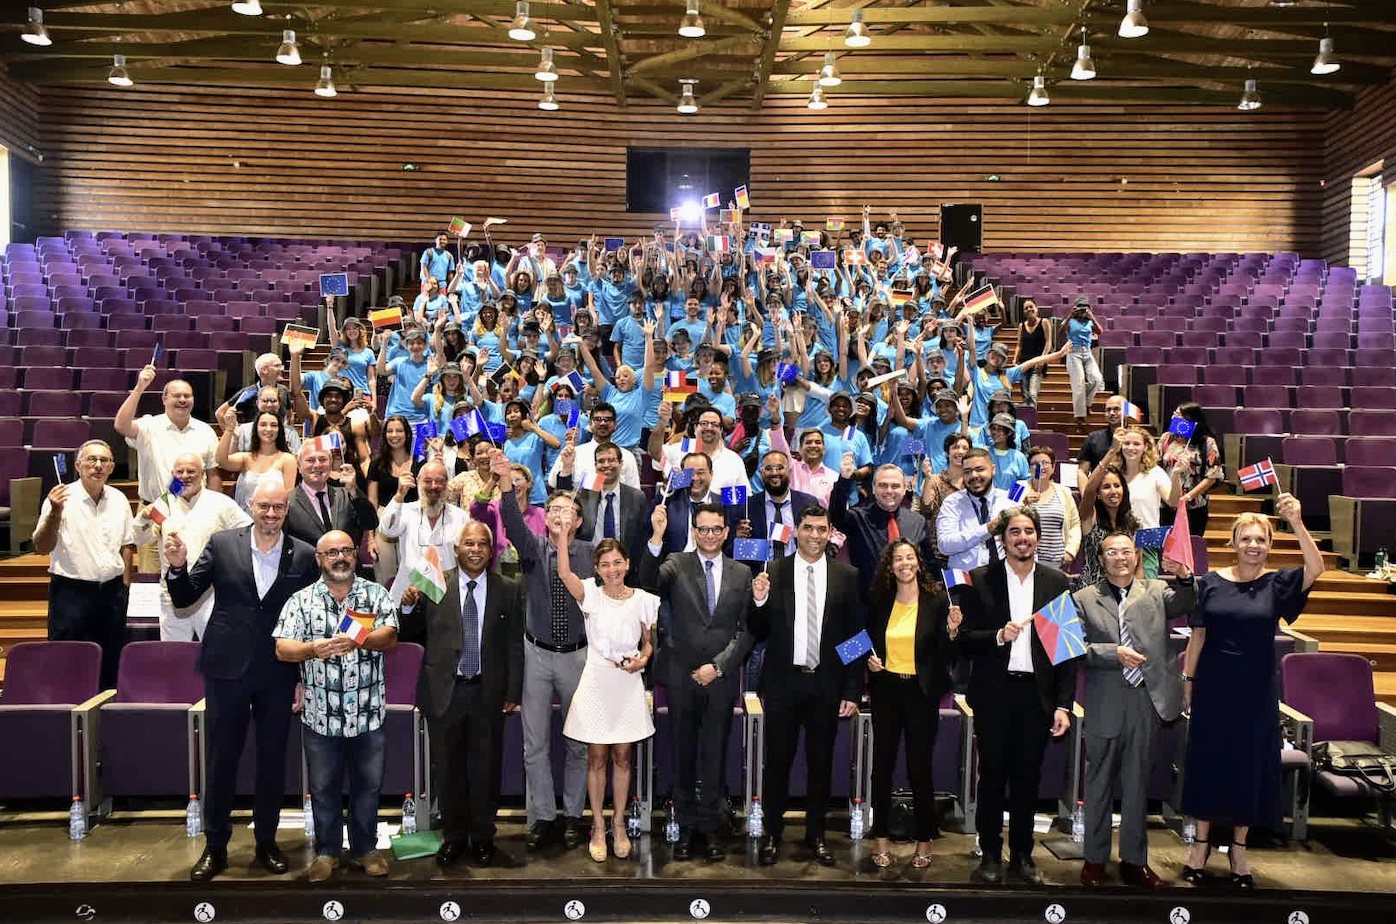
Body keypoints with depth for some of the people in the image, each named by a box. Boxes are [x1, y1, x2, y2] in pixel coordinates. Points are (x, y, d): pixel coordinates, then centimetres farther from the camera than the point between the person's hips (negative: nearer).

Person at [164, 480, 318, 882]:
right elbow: (185, 598, 2)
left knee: (273, 759, 11)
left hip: (278, 674, 0)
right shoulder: (222, 545, -2)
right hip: (228, 669, 0)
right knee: (221, 758, 8)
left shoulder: (304, 556, -2)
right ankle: (215, 846, 23)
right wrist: (178, 566, -18)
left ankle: (266, 841, 27)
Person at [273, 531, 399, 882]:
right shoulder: (301, 600, 2)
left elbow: (390, 637, -10)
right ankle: (326, 851, 28)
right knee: (324, 787, 12)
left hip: (369, 713, 0)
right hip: (321, 715, 0)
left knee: (368, 785, 11)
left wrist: (358, 640, -30)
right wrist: (313, 648, -27)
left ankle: (365, 849, 27)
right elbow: (282, 648, -7)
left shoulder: (376, 594, 2)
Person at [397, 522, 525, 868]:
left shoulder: (508, 590, 1)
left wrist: (513, 692, 0)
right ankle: (454, 836, 28)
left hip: (488, 693, 0)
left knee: (486, 767, 10)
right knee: (450, 767, 12)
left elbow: (515, 646, 2)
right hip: (445, 692, 0)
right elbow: (410, 634, 3)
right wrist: (408, 606, -16)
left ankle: (483, 836, 27)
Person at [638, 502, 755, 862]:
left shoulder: (742, 573, 5)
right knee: (684, 756, 9)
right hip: (682, 677, -1)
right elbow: (649, 581, -21)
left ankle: (708, 829, 19)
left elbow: (747, 629, 4)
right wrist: (656, 538, -35)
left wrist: (718, 665, -7)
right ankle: (686, 827, 20)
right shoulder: (677, 564, 0)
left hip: (721, 678, 1)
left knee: (713, 757, 8)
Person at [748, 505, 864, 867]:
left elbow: (855, 637, 2)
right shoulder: (773, 572, -2)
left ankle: (816, 835, 28)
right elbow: (760, 633, 1)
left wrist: (852, 692, -2)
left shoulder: (847, 576, 0)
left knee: (821, 763, 12)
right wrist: (760, 601, -19)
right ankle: (772, 834, 23)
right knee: (777, 761, 8)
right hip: (783, 682, -1)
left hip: (827, 685, 1)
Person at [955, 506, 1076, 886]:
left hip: (1036, 694, 1)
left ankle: (1022, 855, 25)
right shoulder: (980, 580, -1)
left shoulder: (1056, 581, 4)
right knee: (992, 775, 7)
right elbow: (965, 638, -1)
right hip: (994, 694, -1)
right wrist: (998, 636, -20)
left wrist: (1063, 704, -2)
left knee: (1028, 777, 10)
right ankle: (991, 855, 20)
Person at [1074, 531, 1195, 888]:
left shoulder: (1156, 592, 9)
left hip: (1147, 701, 2)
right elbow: (1079, 647, -5)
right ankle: (1095, 858, 21)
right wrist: (1115, 654, -18)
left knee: (1137, 784, 12)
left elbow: (1185, 604, -11)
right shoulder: (1084, 599, 3)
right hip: (1106, 704, -1)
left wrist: (1183, 576, -28)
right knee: (1099, 783, 9)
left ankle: (1134, 860, 23)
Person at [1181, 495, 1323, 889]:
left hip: (1256, 691, 0)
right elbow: (1198, 634, 3)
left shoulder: (1277, 583, -3)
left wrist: (1297, 522, -33)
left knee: (1251, 765, 7)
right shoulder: (1211, 582, -1)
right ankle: (1201, 842, 21)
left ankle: (1239, 848, 23)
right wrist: (1187, 679, 1)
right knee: (1207, 761, 7)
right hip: (1213, 686, 0)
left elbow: (1317, 567, -23)